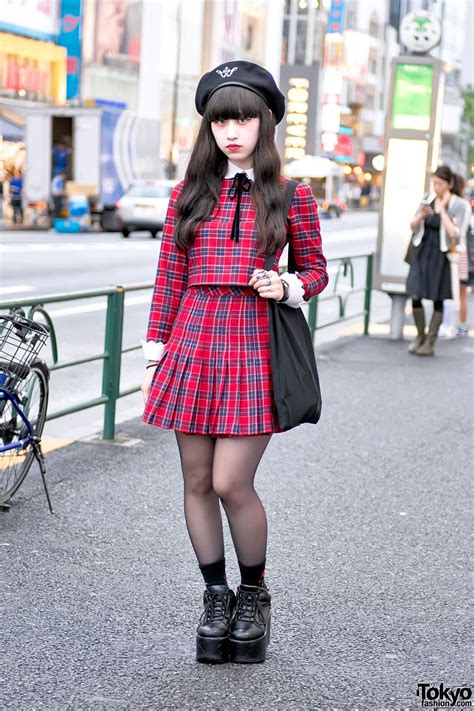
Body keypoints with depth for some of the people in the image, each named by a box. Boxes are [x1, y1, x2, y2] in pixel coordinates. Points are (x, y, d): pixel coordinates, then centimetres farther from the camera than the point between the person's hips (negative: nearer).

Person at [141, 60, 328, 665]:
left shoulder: (292, 197, 4)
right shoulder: (188, 195, 9)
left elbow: (316, 271, 12)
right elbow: (169, 279, 10)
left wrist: (287, 287, -11)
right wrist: (156, 357, 7)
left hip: (255, 347, -3)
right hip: (193, 343, 3)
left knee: (231, 483, -8)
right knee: (197, 482, 6)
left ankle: (254, 593, 17)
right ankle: (216, 596, 24)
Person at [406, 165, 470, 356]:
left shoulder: (458, 205, -9)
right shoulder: (428, 199, 4)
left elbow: (454, 234, -19)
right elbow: (412, 226, 7)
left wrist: (442, 209, -18)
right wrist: (421, 215, -13)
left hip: (441, 256, -4)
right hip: (422, 253, 4)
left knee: (437, 299, 4)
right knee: (415, 296, 0)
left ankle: (430, 343, 11)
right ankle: (420, 336, 20)